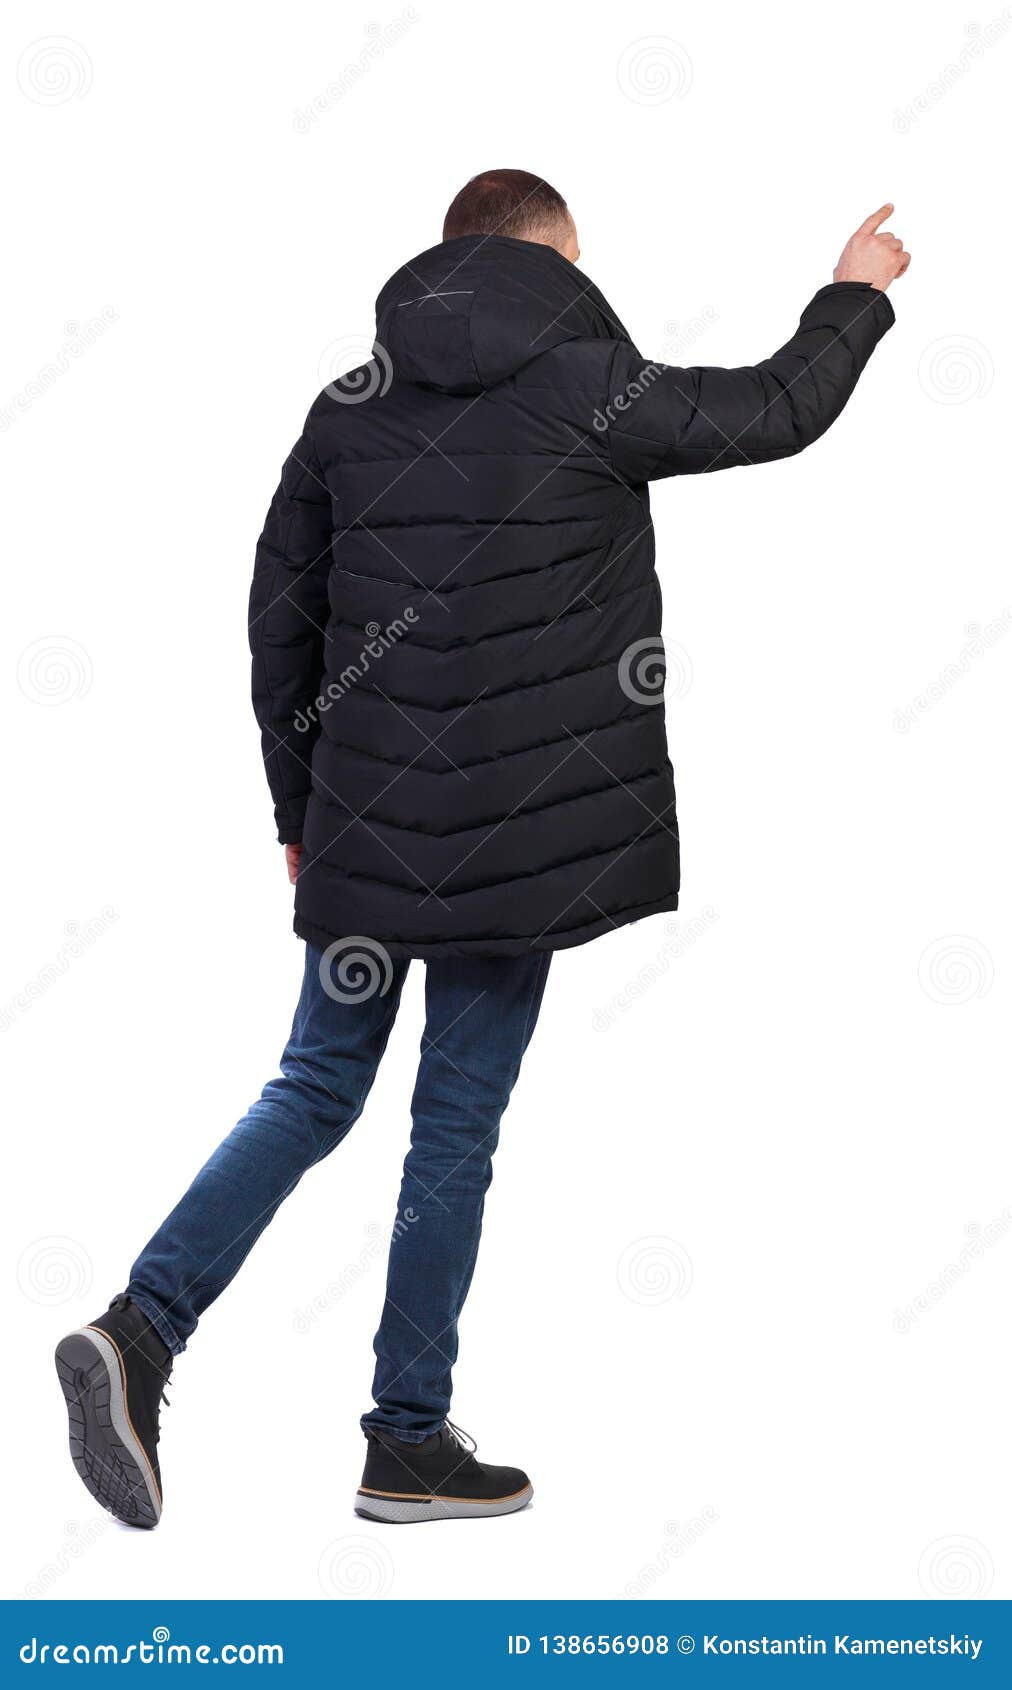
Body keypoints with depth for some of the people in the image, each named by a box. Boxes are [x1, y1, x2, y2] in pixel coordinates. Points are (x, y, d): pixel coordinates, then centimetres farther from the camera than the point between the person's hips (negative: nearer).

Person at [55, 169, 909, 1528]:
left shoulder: (349, 405, 8)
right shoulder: (593, 390, -6)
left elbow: (280, 616, 10)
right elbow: (779, 411, 7)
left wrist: (299, 807, 18)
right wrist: (858, 296, 26)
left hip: (365, 822, 4)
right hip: (527, 826, -4)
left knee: (317, 1087, 13)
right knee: (458, 1124, 4)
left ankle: (143, 1325, -5)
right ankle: (410, 1440, 13)